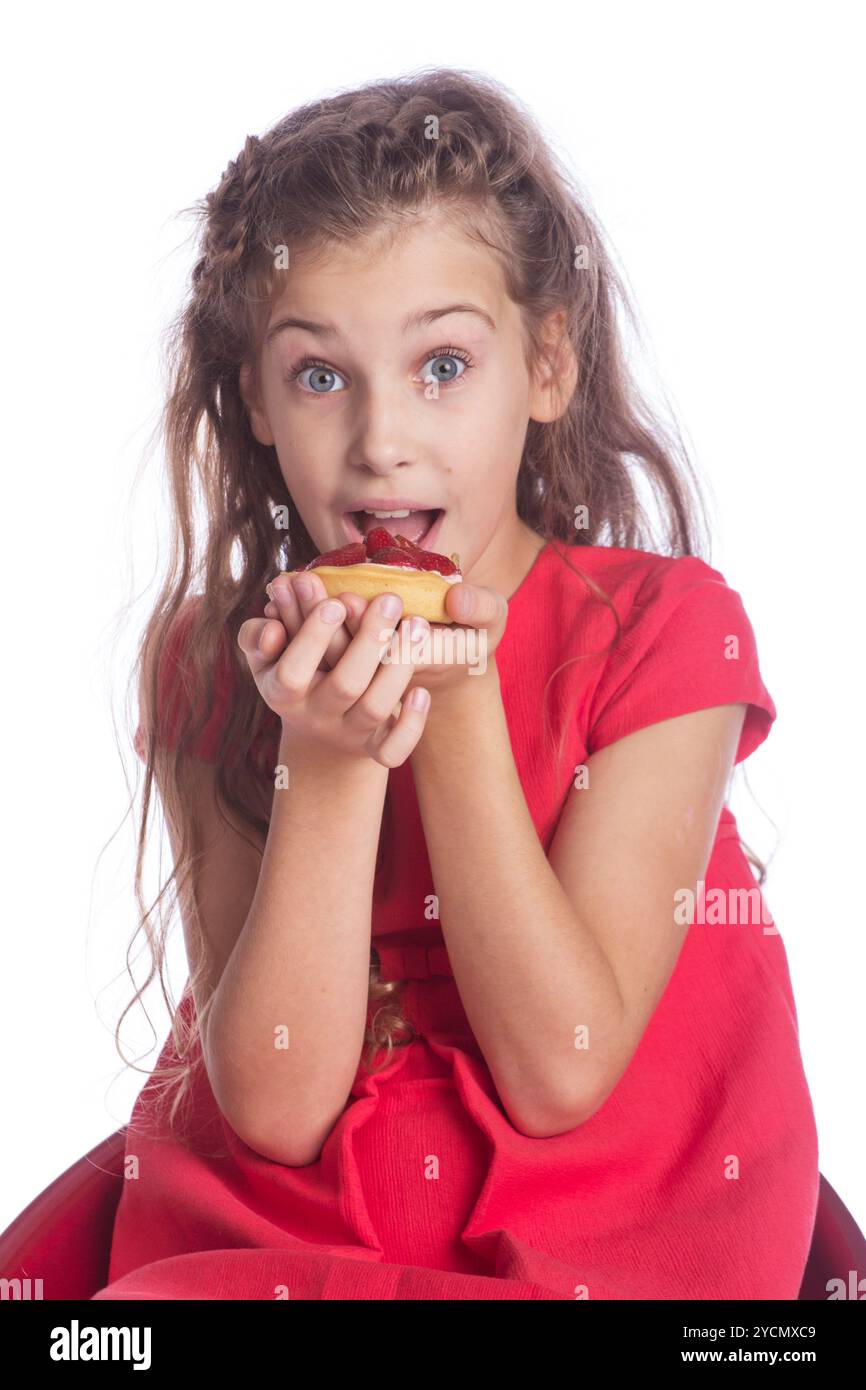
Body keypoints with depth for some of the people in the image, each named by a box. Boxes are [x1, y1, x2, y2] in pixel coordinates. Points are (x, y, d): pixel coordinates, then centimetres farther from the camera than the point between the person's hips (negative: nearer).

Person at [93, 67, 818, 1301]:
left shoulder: (664, 627, -8)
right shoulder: (217, 657, -1)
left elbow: (562, 1074, -13)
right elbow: (274, 1107, -9)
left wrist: (456, 701, -19)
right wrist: (327, 760, -21)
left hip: (604, 1243, -2)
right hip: (271, 1230, 3)